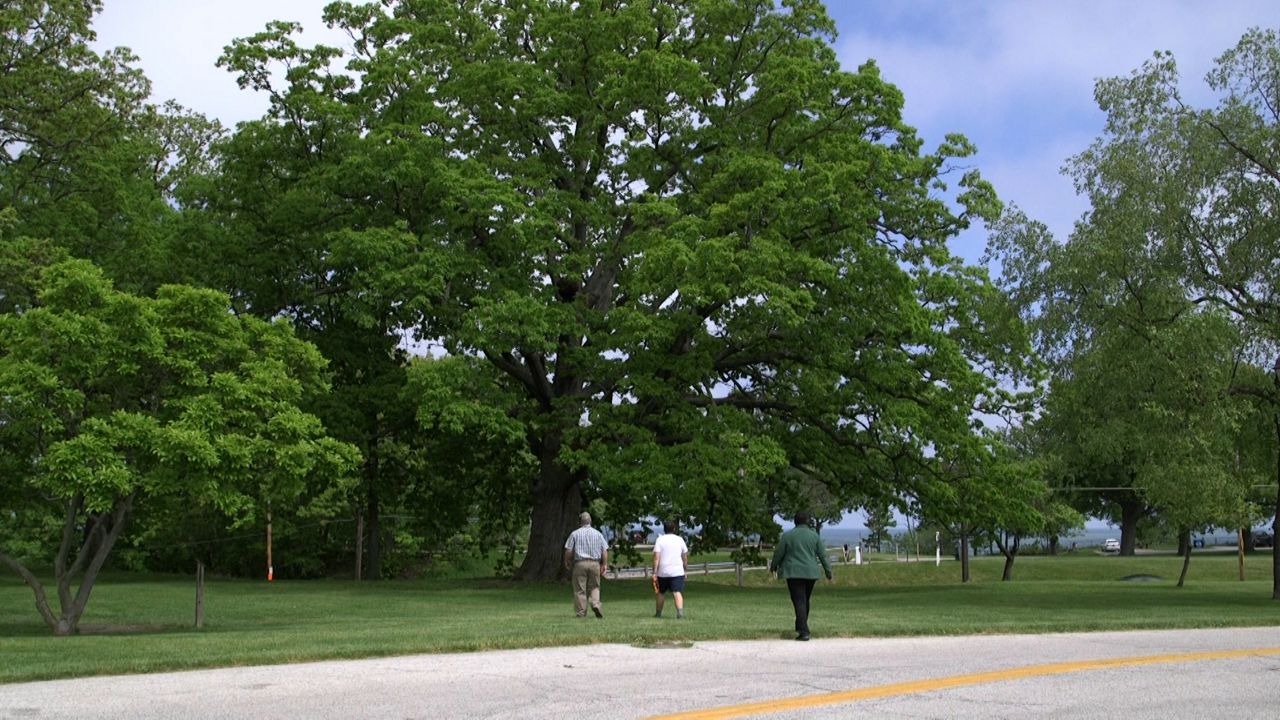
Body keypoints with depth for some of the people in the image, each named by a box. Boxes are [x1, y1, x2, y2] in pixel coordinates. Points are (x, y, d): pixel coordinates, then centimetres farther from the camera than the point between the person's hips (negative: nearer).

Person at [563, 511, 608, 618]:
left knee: (580, 589, 2)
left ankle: (581, 612, 2)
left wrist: (567, 563, 11)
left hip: (580, 563, -2)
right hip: (595, 563, 2)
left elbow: (568, 551, -2)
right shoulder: (598, 534, 7)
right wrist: (604, 565, 8)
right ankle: (596, 604, -9)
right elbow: (604, 551, 4)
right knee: (594, 587, 13)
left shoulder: (575, 534, 1)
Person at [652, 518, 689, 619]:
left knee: (661, 593, 17)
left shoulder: (660, 540, -2)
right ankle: (680, 611, -25)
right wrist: (686, 570, 20)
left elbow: (656, 557, -9)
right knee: (677, 592, -7)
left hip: (662, 572, 0)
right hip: (677, 572, 0)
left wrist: (654, 572, -8)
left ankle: (658, 613, 26)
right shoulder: (680, 539, 5)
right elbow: (685, 557, 9)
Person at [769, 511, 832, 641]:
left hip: (794, 573, -3)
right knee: (805, 601, 18)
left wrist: (773, 566, 19)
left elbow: (778, 553, 2)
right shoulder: (814, 535, 2)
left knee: (799, 602, -6)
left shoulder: (787, 535, -4)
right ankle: (800, 627, 30)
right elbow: (823, 554, 3)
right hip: (811, 572, 3)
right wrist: (828, 571, 11)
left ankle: (804, 632, -16)